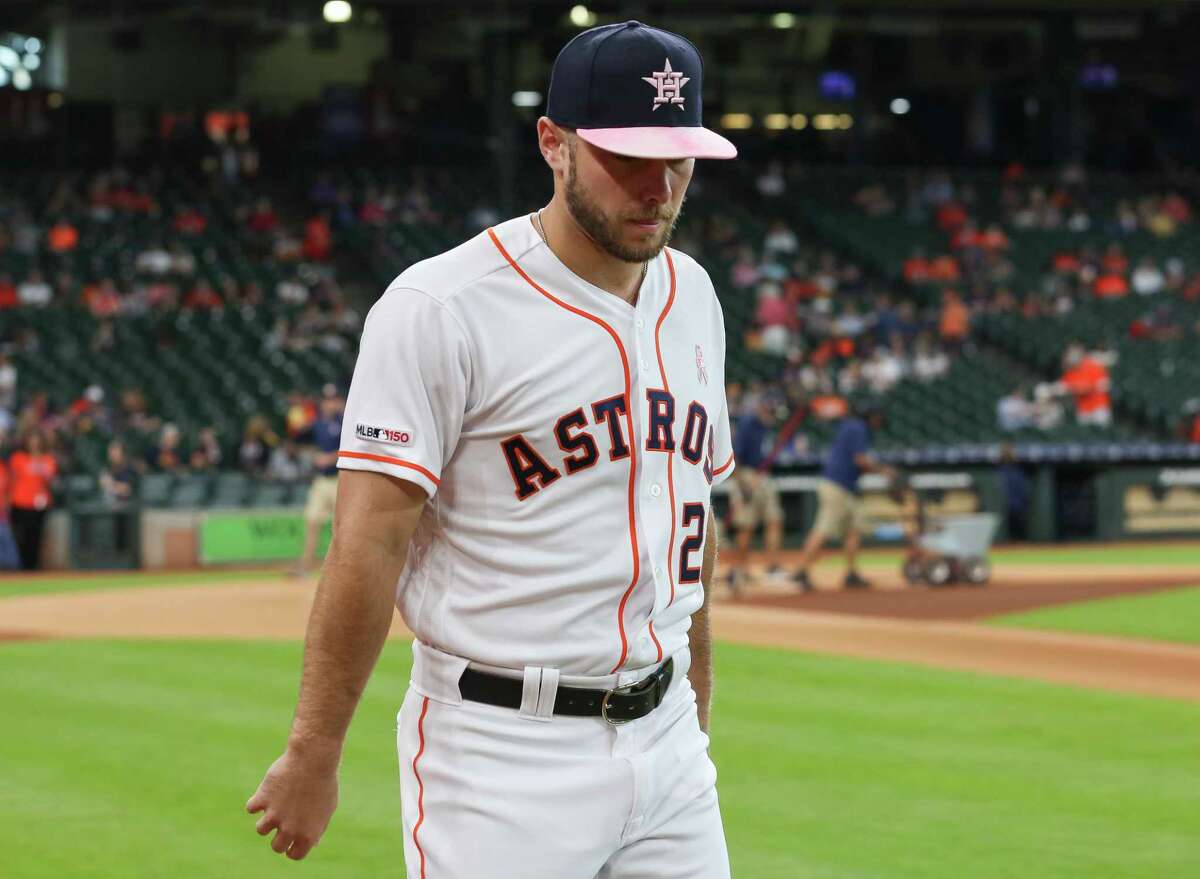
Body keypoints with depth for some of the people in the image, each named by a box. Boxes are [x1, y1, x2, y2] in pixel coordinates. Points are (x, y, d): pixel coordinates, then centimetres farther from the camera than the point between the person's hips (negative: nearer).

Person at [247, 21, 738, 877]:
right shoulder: (442, 309, -13)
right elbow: (368, 546, -15)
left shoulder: (692, 296, 11)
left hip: (664, 739, 7)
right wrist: (313, 759, -16)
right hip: (505, 752, -7)